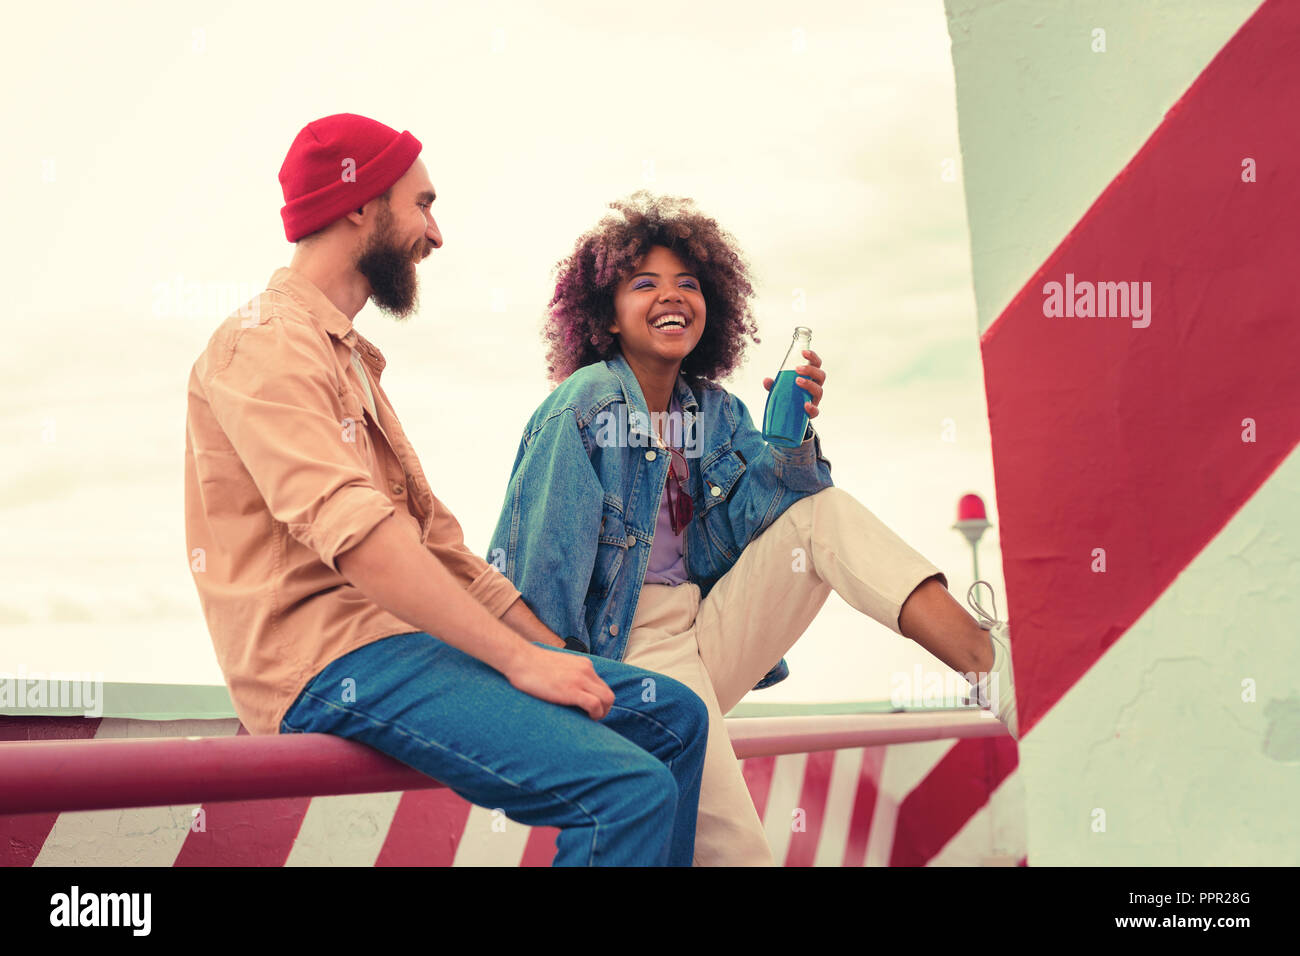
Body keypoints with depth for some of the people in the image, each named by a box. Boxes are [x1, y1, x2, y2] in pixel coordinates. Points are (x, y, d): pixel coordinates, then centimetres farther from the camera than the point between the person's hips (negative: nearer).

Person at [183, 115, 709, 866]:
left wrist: (555, 648, 12)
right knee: (630, 788, -24)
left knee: (674, 715, 4)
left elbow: (434, 536, 21)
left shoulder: (349, 355, 24)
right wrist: (520, 660, -21)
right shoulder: (266, 344, -8)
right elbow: (356, 538, -22)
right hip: (331, 663, -10)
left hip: (408, 637, 10)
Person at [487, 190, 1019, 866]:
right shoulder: (584, 407, -10)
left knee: (826, 511, -13)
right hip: (634, 645, -7)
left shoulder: (717, 411, 10)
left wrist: (794, 436, -18)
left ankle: (983, 658, -29)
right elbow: (546, 558, -12)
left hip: (711, 629, 7)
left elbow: (758, 518, -1)